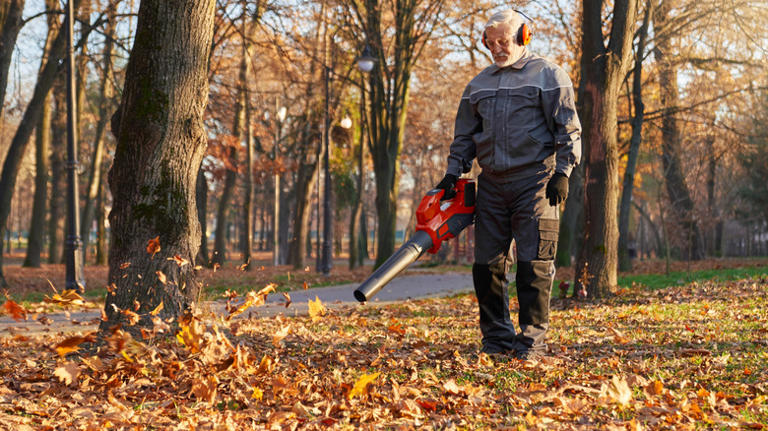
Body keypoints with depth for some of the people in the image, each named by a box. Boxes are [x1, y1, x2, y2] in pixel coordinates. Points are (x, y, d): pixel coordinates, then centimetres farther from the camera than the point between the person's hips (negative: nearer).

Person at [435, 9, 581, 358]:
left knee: (534, 264, -8)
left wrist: (563, 172, -11)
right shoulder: (478, 85, 18)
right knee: (487, 264, 3)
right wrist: (453, 173, 11)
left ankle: (532, 340, -4)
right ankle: (496, 338, 12)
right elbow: (464, 136, 22)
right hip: (492, 184, 5)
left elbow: (568, 129, -2)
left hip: (534, 183, -5)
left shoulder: (547, 75, 2)